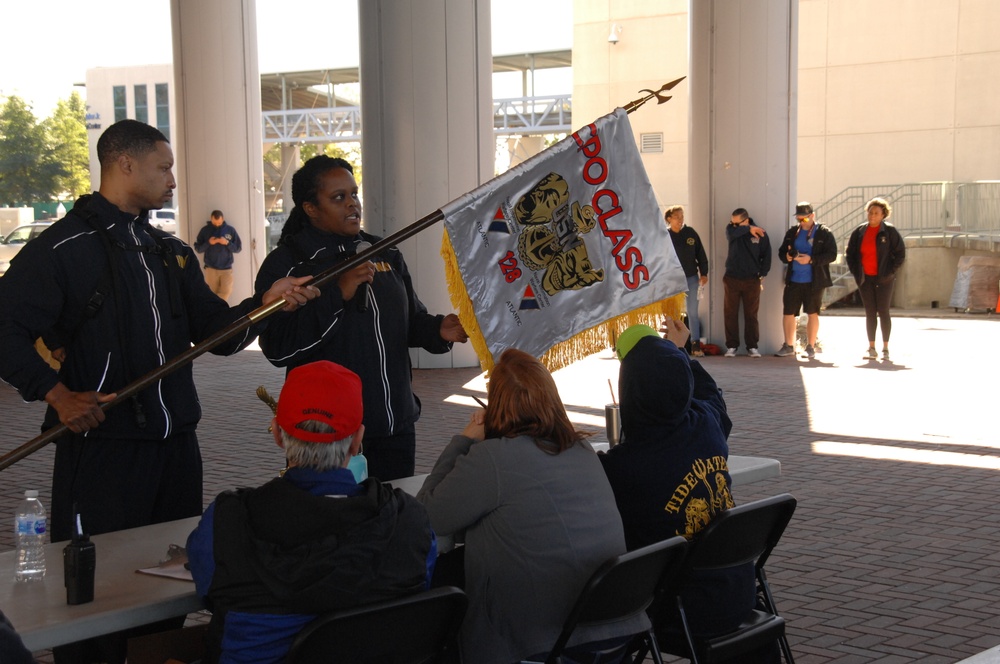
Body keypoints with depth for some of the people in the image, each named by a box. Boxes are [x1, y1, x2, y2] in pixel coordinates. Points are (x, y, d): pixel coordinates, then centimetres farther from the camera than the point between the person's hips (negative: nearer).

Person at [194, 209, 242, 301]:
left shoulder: (230, 230, 2)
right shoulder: (205, 230, 2)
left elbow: (238, 248, 3)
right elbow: (197, 248, 2)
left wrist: (227, 243, -15)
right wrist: (208, 243, -15)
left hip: (227, 269, 0)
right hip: (211, 268, 0)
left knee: (226, 291, -11)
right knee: (211, 294, 1)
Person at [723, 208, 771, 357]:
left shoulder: (760, 234, -2)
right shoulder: (732, 229, 0)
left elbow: (766, 256, 4)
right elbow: (732, 233, -25)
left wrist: (762, 274, 0)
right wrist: (748, 229, -33)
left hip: (752, 280, -1)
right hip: (731, 279, 1)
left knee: (751, 314, 3)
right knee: (730, 314, 1)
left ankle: (752, 346, 9)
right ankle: (731, 346, 7)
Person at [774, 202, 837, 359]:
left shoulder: (824, 233, -3)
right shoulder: (792, 232, 11)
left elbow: (831, 255, -10)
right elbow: (781, 252, 15)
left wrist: (811, 260, -22)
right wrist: (786, 256, -9)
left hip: (814, 281, -4)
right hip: (793, 280, 4)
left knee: (812, 313, 4)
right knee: (788, 312, 3)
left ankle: (810, 347, 13)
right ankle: (788, 346, 16)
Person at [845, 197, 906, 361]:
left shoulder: (889, 231, -4)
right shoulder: (860, 231, 5)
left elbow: (900, 252, -3)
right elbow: (850, 253, 13)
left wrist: (891, 271, -9)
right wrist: (855, 271, 5)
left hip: (884, 279, -3)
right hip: (865, 278, 3)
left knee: (883, 312, -1)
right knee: (869, 313, 5)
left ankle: (885, 348, 5)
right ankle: (871, 349, 9)